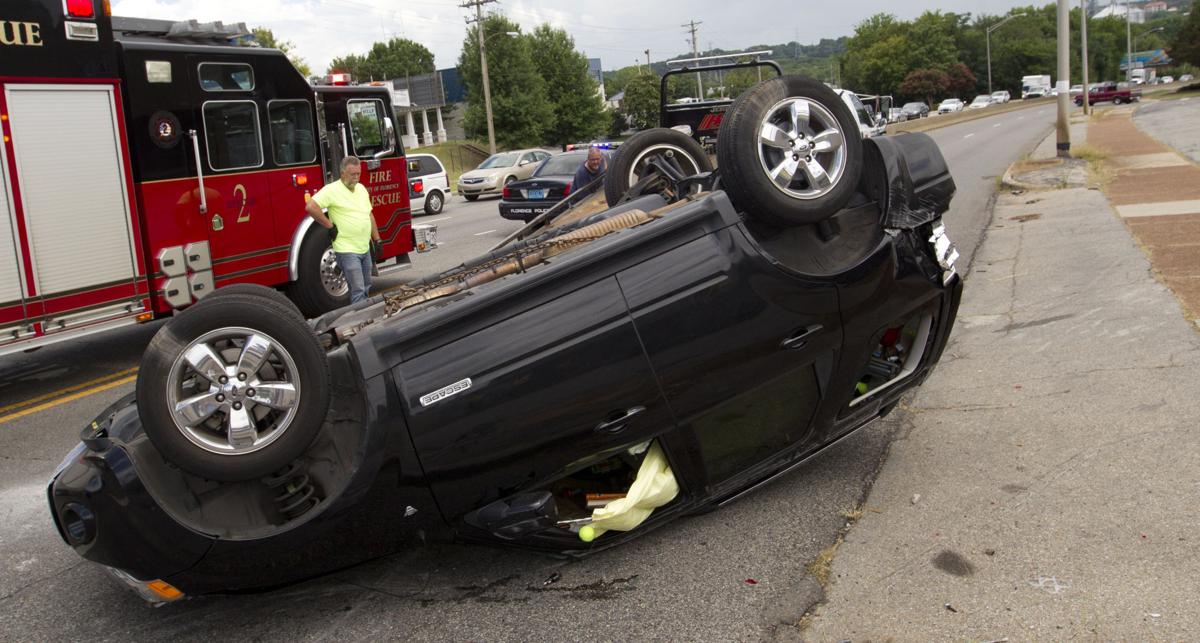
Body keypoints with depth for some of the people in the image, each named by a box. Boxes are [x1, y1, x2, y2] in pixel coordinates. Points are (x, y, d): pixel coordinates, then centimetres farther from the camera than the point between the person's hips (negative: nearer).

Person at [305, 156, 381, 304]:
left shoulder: (361, 189, 12)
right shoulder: (332, 190, -12)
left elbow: (369, 216, 19)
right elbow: (310, 207, -21)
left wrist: (377, 240, 16)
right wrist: (330, 226, -16)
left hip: (365, 248, 8)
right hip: (347, 250, -8)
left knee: (366, 288, 17)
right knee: (358, 291, -8)